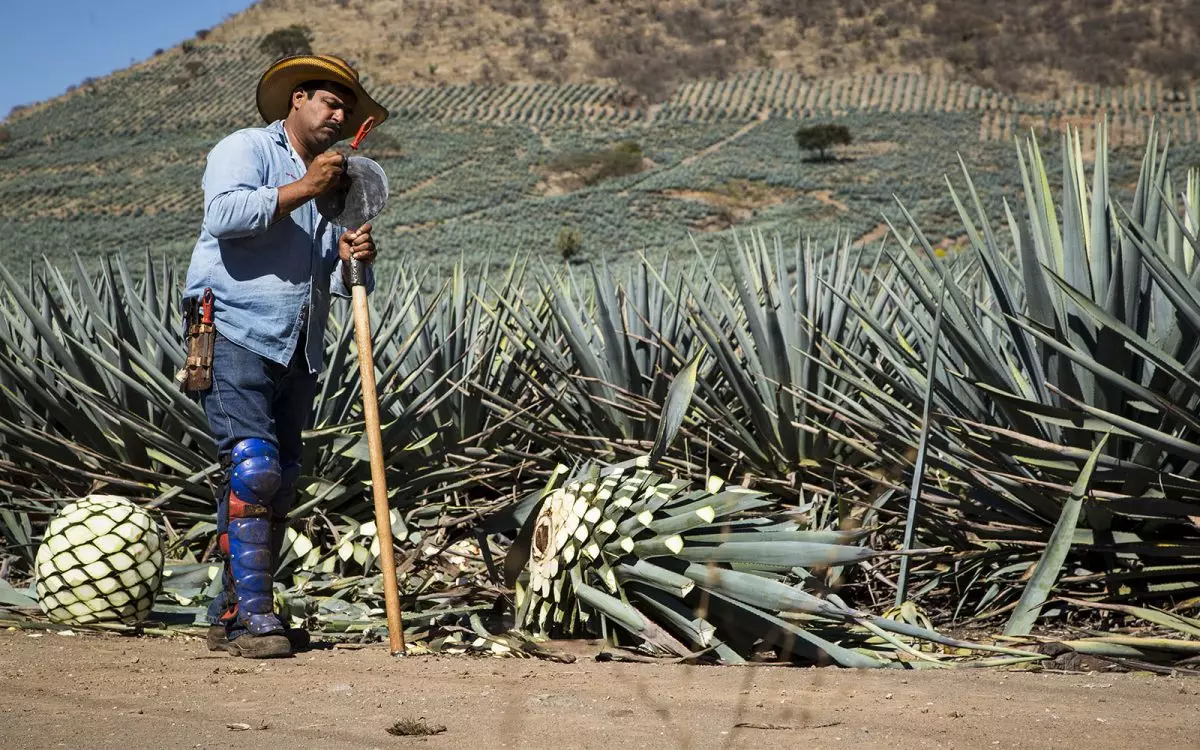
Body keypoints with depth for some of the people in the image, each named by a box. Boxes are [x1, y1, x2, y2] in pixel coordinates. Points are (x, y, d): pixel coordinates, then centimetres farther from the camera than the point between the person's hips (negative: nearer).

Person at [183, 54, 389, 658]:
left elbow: (339, 284, 17)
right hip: (235, 336, -8)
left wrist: (351, 259, -5)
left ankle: (230, 614, 13)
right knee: (253, 467, -16)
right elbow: (225, 212, -19)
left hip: (298, 351, 8)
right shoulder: (244, 149, 2)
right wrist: (301, 190, -19)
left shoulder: (337, 188, 24)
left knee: (282, 481, 6)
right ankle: (251, 615, -14)